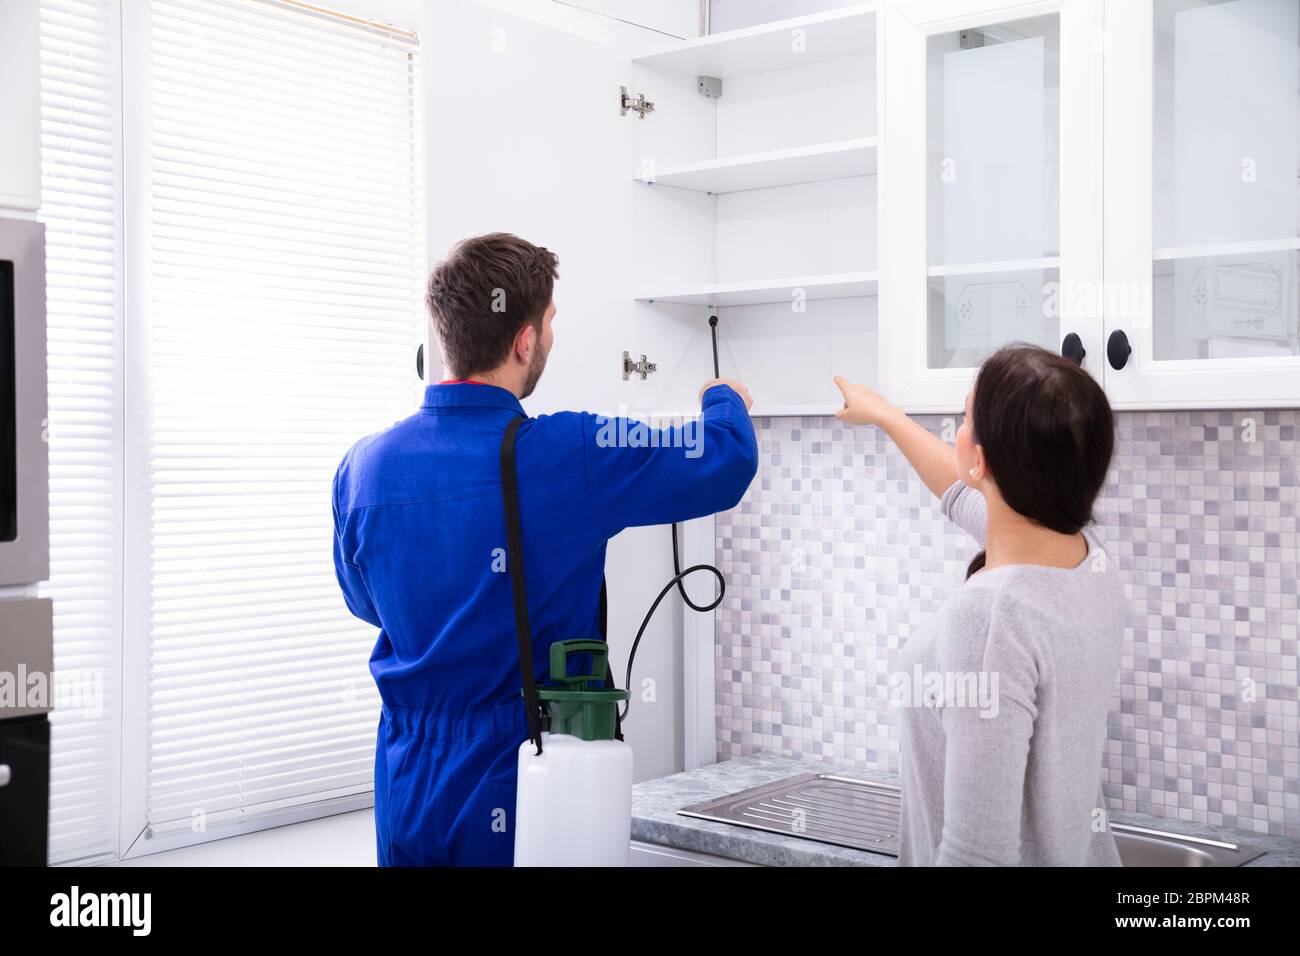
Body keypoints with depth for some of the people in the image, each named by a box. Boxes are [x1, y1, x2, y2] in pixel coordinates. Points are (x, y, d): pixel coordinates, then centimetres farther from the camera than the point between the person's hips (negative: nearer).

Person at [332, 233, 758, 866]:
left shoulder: (364, 466, -5)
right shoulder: (568, 456, -19)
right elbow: (730, 460, -5)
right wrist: (724, 399, 17)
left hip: (407, 795, 4)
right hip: (520, 799, -4)